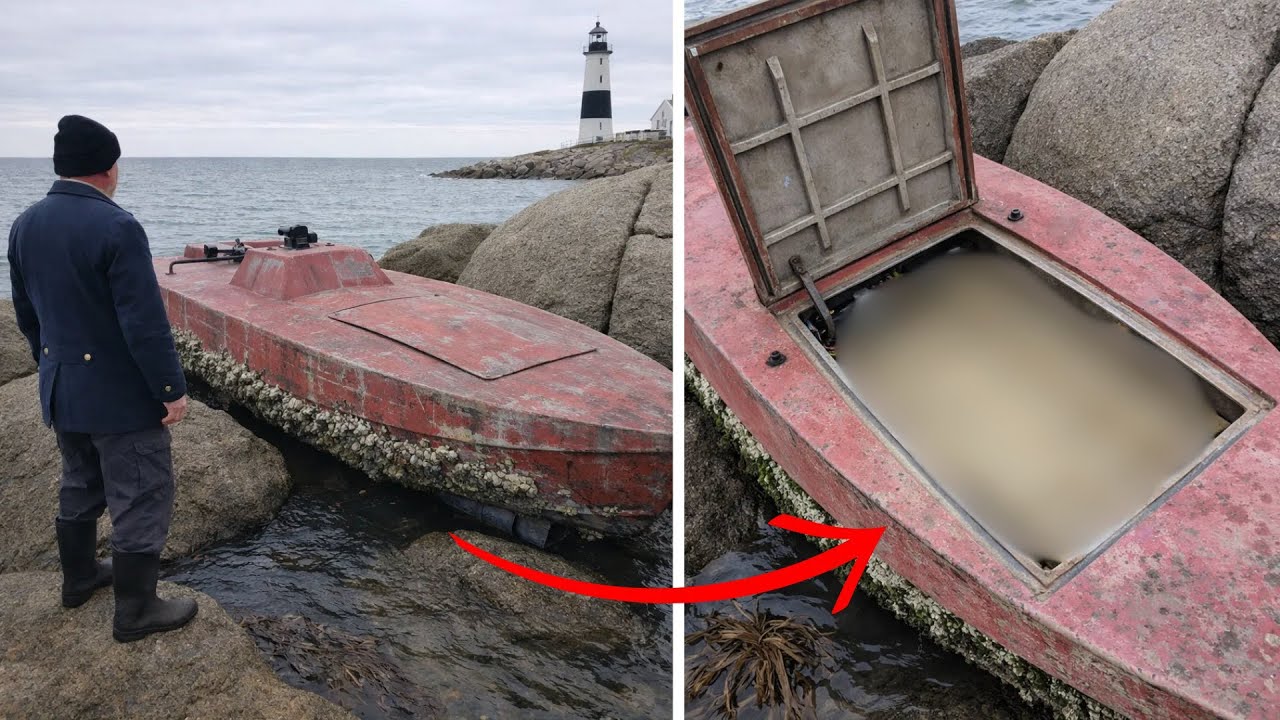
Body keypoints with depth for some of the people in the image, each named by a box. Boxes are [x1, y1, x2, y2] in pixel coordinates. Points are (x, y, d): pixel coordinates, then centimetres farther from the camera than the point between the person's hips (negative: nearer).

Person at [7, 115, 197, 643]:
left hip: (60, 386, 8)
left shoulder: (25, 225, 3)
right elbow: (145, 322, -23)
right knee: (140, 498, 4)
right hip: (120, 392, -8)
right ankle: (135, 611, 14)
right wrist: (172, 389, -14)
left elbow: (26, 312, 13)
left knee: (79, 485, 24)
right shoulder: (116, 227, -22)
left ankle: (79, 577, 41)